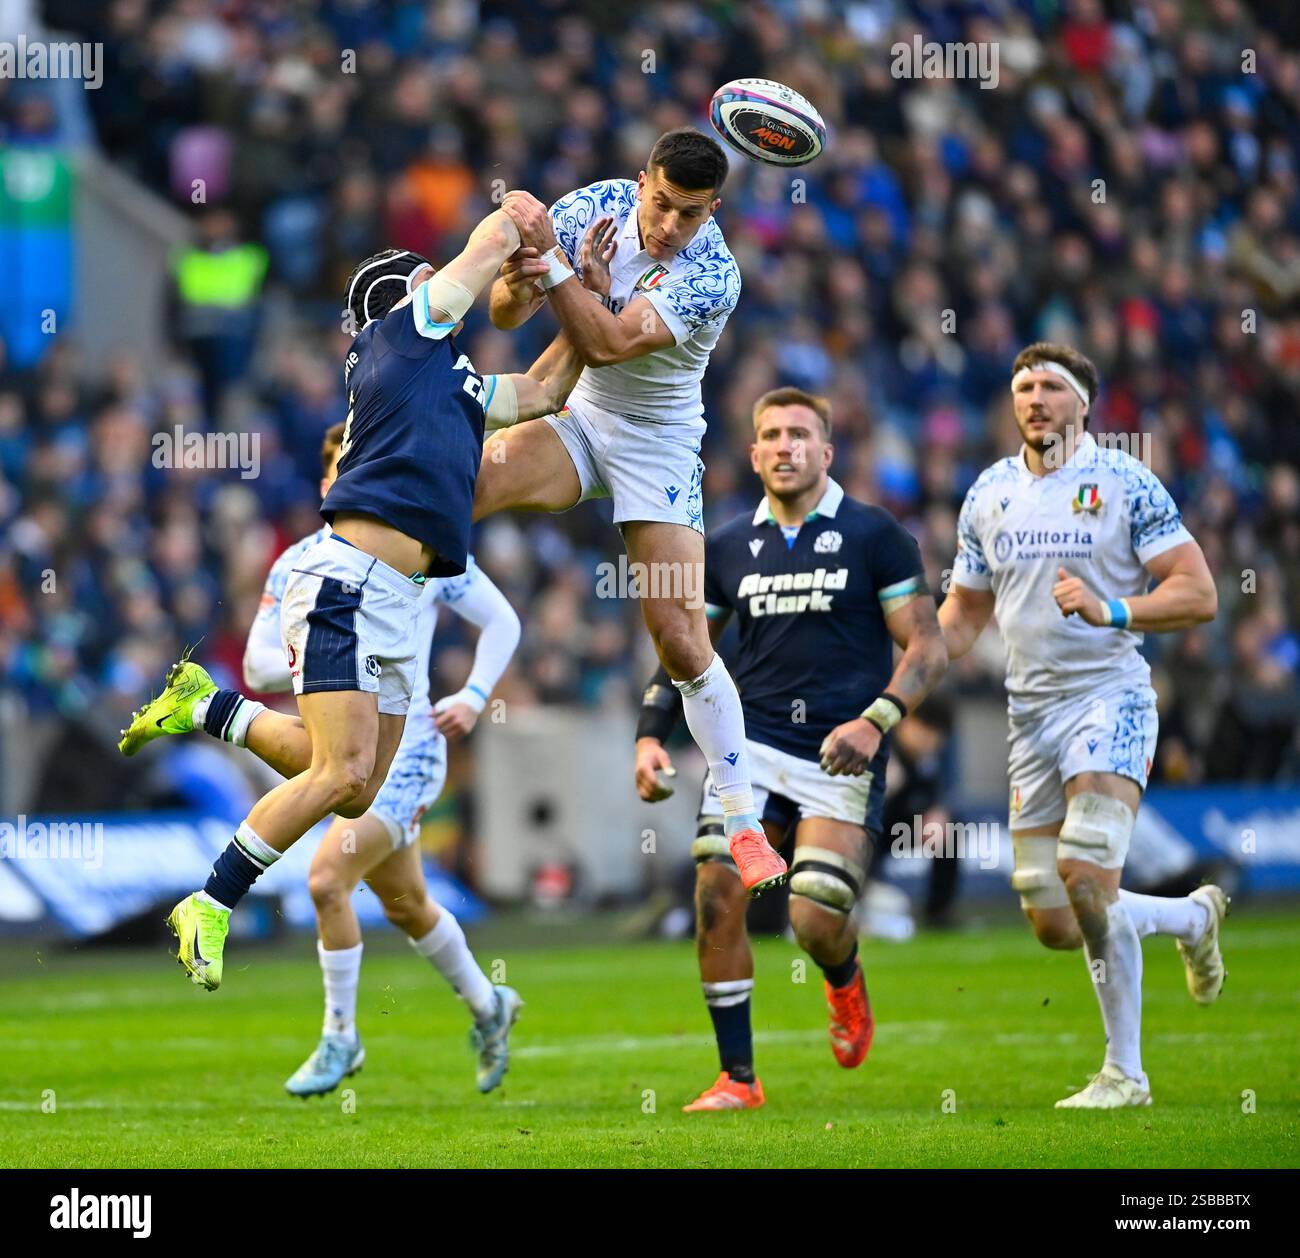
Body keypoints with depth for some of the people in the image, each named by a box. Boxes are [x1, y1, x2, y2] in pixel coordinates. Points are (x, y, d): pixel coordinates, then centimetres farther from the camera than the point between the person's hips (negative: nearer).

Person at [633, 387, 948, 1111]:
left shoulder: (874, 536, -1)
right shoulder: (729, 548, 11)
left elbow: (928, 649, -2)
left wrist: (876, 721, -17)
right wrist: (651, 735, 7)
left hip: (842, 758, -3)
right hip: (753, 745, 3)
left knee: (816, 921, -15)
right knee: (718, 894, -16)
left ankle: (846, 984, 24)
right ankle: (738, 1078, -4)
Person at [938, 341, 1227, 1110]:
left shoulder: (1125, 483, -4)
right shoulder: (990, 494, 11)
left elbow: (1199, 594, -8)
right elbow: (964, 613, 20)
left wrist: (1110, 611, -23)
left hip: (1109, 694, -6)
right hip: (1029, 709, 6)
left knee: (1086, 875, -23)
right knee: (1054, 926, 3)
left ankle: (1124, 1074, -11)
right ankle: (1194, 917, 33)